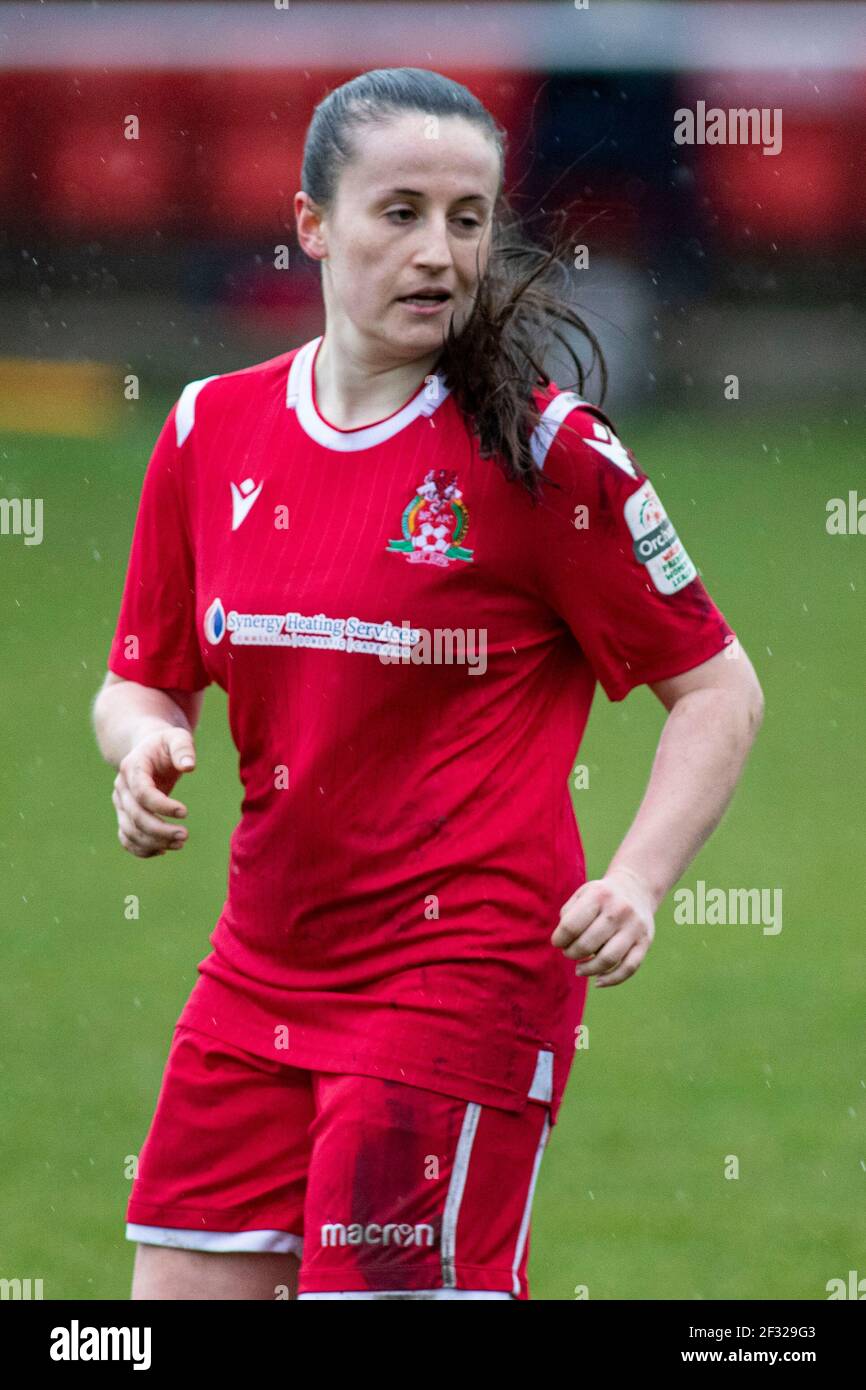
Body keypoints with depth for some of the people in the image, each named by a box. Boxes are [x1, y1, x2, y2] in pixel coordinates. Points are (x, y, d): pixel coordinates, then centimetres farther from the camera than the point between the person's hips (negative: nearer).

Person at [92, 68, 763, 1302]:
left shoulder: (545, 450, -9)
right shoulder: (212, 429, 5)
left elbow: (718, 688, -3)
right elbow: (143, 680, 17)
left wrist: (634, 882, -17)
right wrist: (144, 745, -7)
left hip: (463, 977, -5)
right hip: (261, 965, 5)